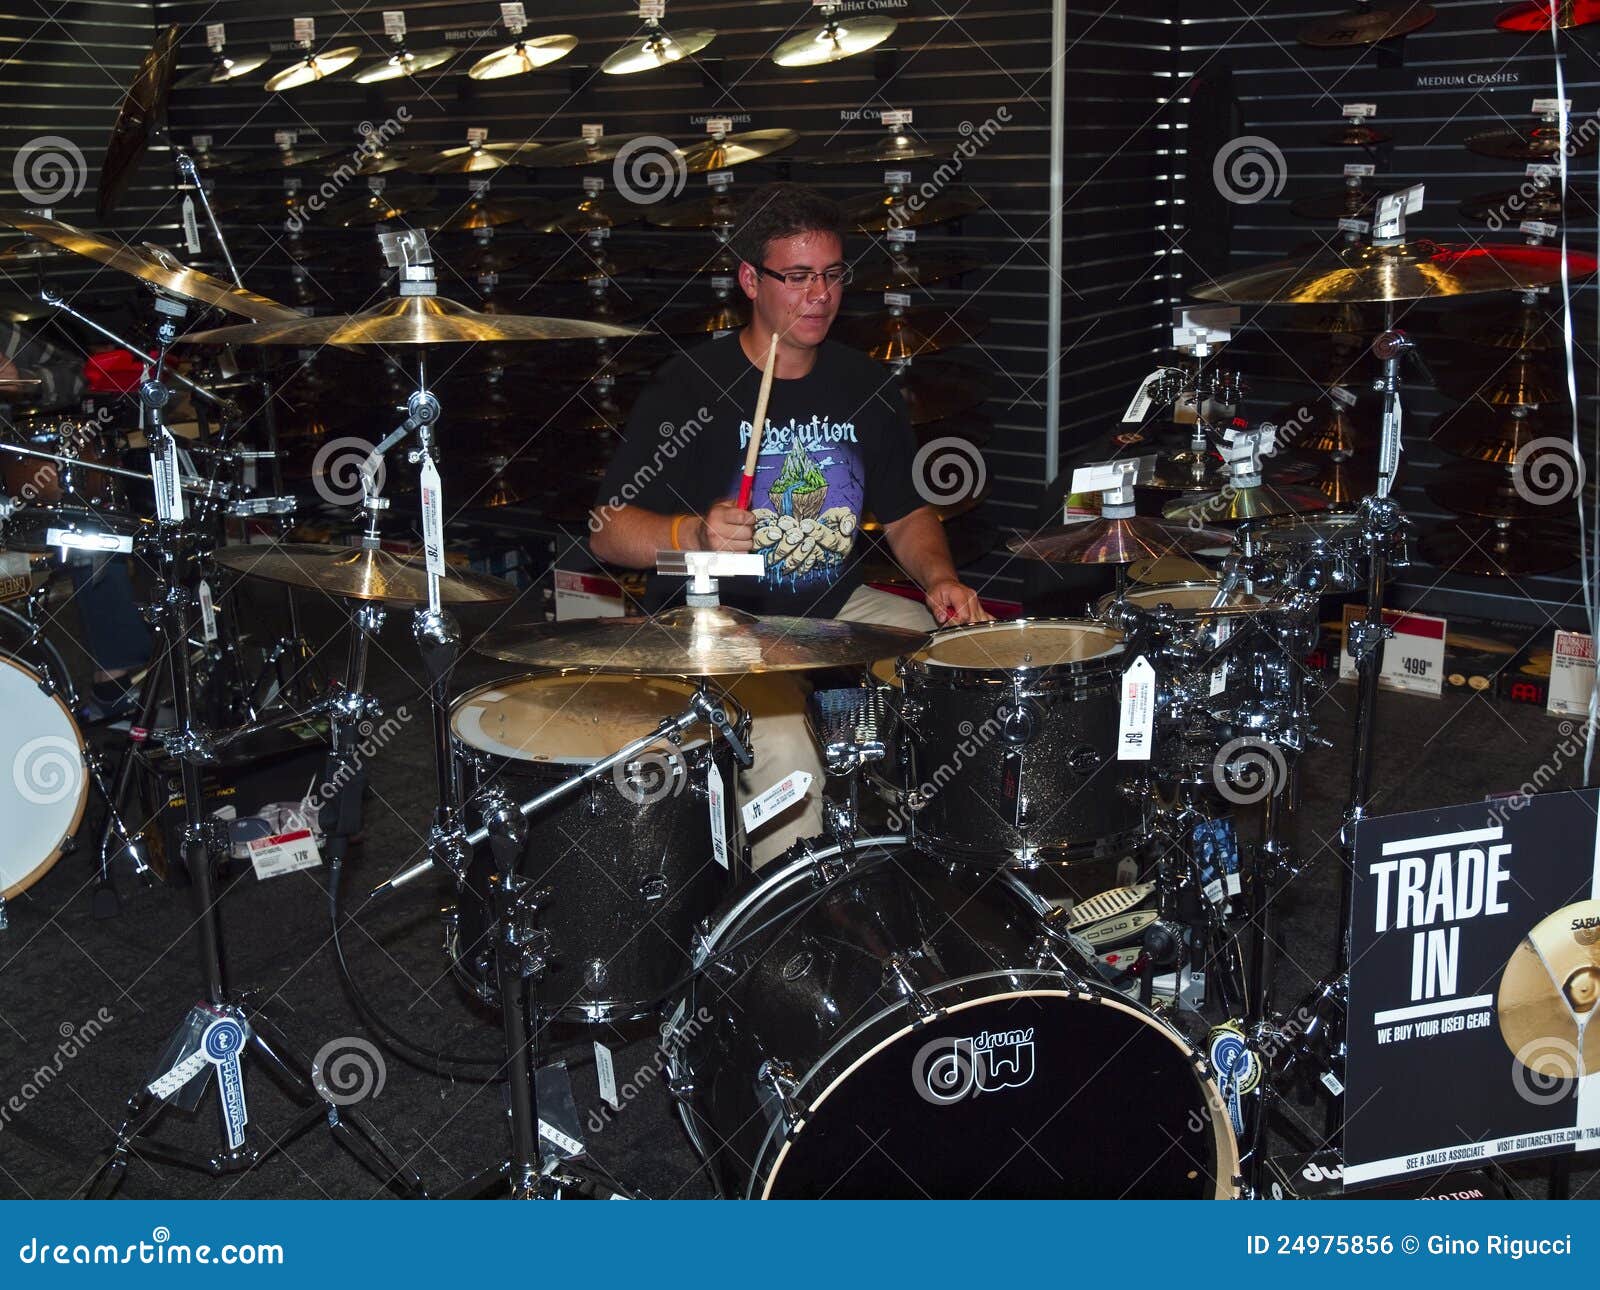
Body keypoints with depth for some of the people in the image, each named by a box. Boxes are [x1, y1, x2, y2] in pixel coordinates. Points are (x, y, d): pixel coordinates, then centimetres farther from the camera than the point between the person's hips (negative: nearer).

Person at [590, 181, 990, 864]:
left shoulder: (864, 385, 7)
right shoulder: (690, 386, -10)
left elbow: (907, 512, 15)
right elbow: (607, 527, -10)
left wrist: (939, 578, -6)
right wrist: (695, 535, -30)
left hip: (844, 605, 6)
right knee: (784, 753, -31)